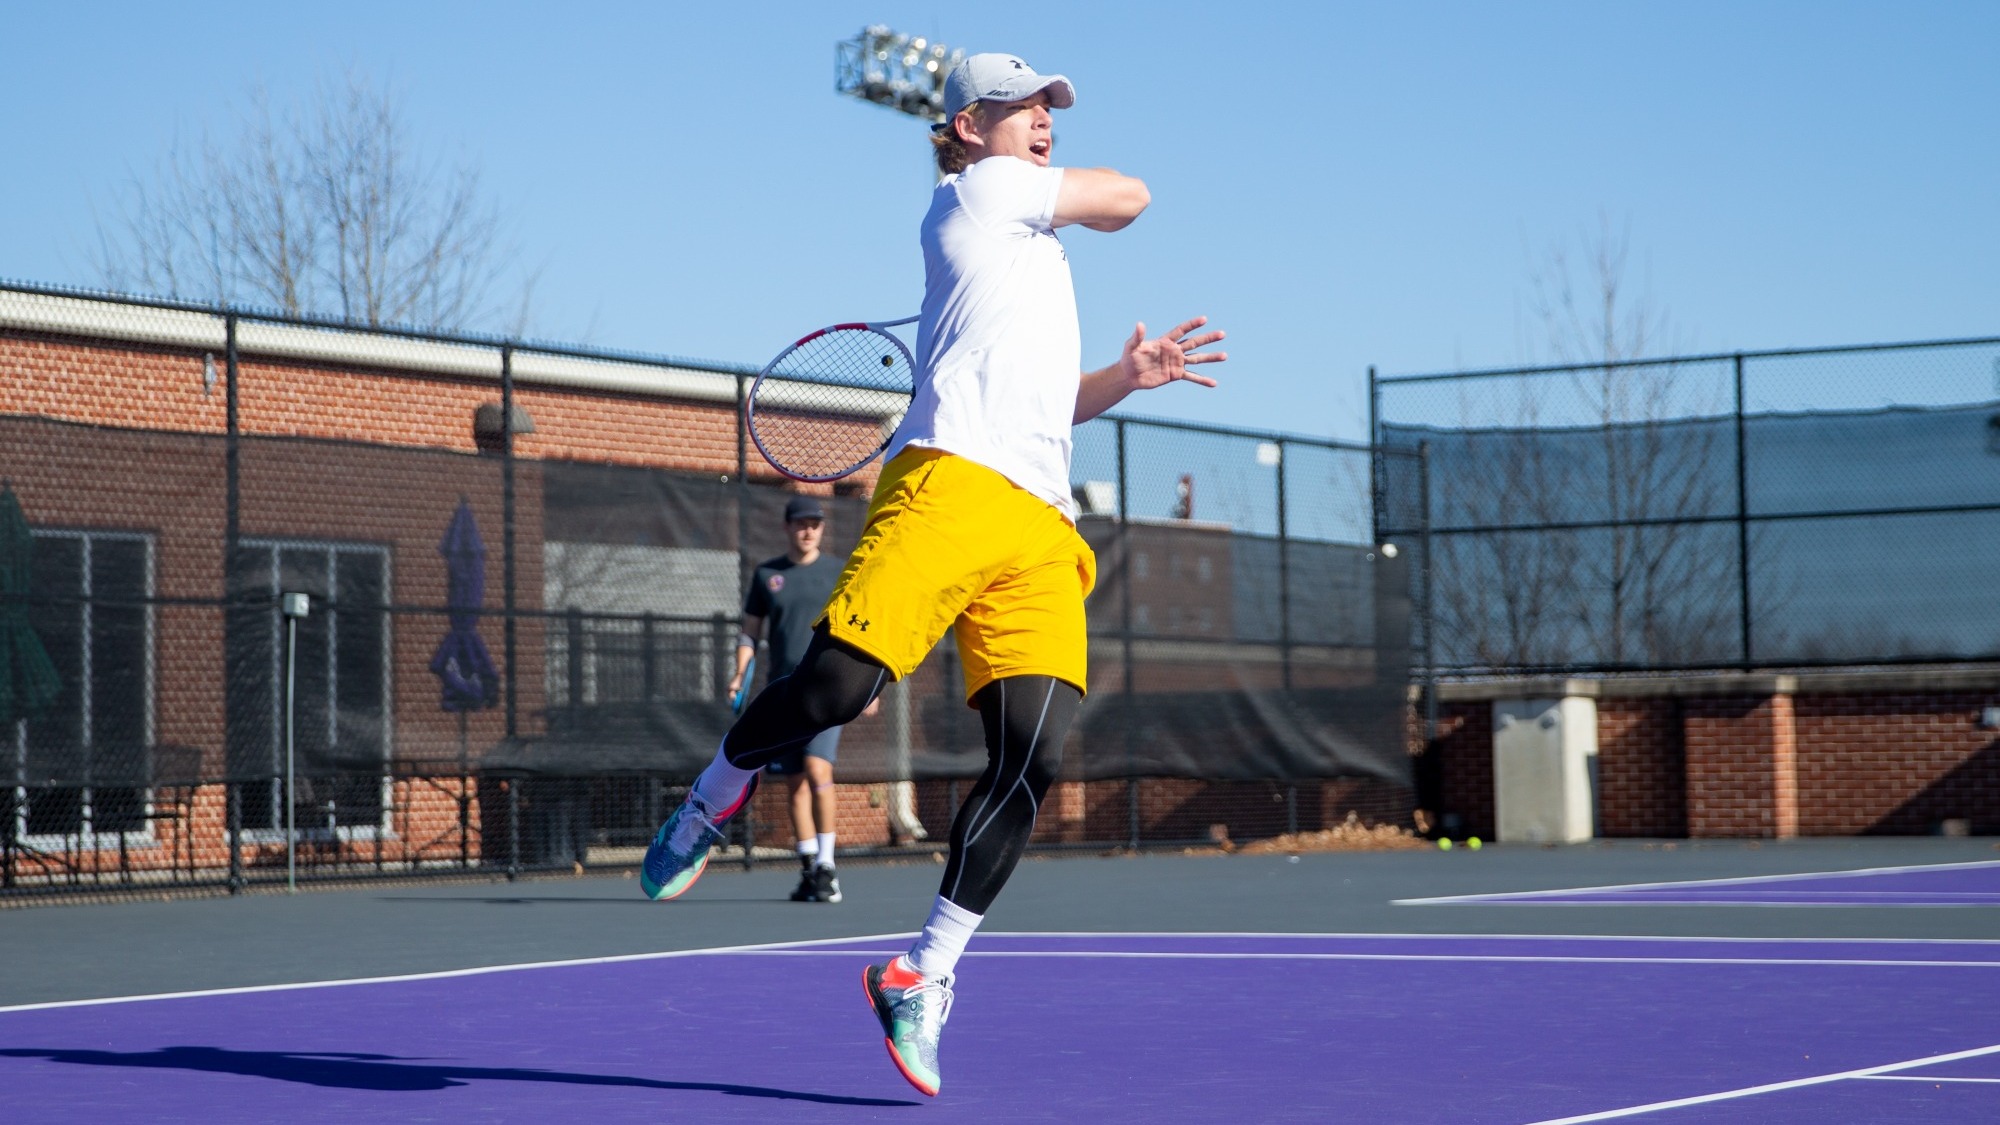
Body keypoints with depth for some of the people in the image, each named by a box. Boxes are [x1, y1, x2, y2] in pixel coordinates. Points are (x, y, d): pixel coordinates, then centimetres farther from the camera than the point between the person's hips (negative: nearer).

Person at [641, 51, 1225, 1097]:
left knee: (1033, 752, -11)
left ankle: (921, 974, -5)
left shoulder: (1032, 248, 35)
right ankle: (714, 795, 10)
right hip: (951, 483, -8)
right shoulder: (977, 192, 11)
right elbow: (1128, 196, 10)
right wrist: (1061, 183, 31)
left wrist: (1124, 376, 23)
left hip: (1042, 528, 8)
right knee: (838, 680, -22)